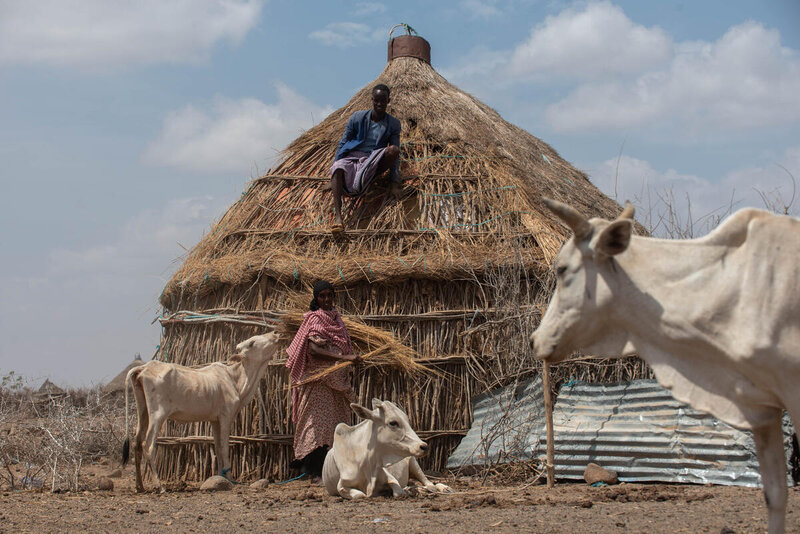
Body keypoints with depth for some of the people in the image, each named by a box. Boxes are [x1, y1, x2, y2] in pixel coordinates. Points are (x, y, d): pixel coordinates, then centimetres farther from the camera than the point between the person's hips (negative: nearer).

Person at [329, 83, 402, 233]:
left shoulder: (393, 124, 6)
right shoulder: (357, 118, 5)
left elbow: (395, 154, 2)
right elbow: (343, 143, 10)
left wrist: (395, 184, -7)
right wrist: (334, 168, 1)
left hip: (374, 162, 1)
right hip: (352, 157, 0)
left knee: (393, 150, -31)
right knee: (338, 167, -37)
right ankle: (337, 214, -50)